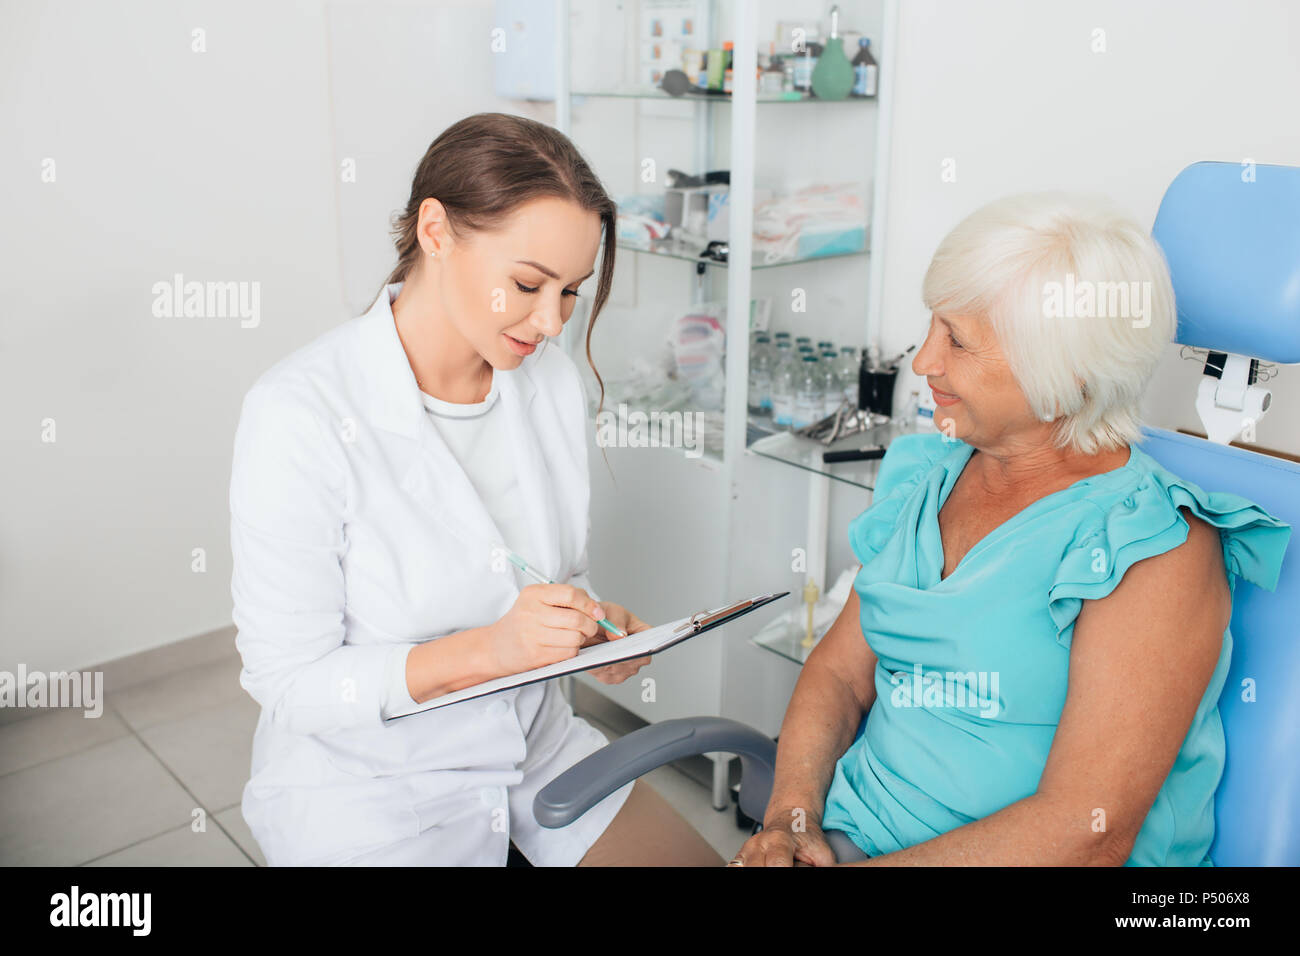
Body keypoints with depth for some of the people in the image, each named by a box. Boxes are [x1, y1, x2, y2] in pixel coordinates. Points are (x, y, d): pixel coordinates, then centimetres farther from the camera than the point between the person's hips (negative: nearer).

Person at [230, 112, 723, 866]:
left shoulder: (553, 381, -5)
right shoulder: (299, 414, -22)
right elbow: (291, 682, -18)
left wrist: (593, 625, -12)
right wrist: (487, 649, -30)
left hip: (535, 745, 5)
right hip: (367, 783, -5)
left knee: (706, 858, 3)